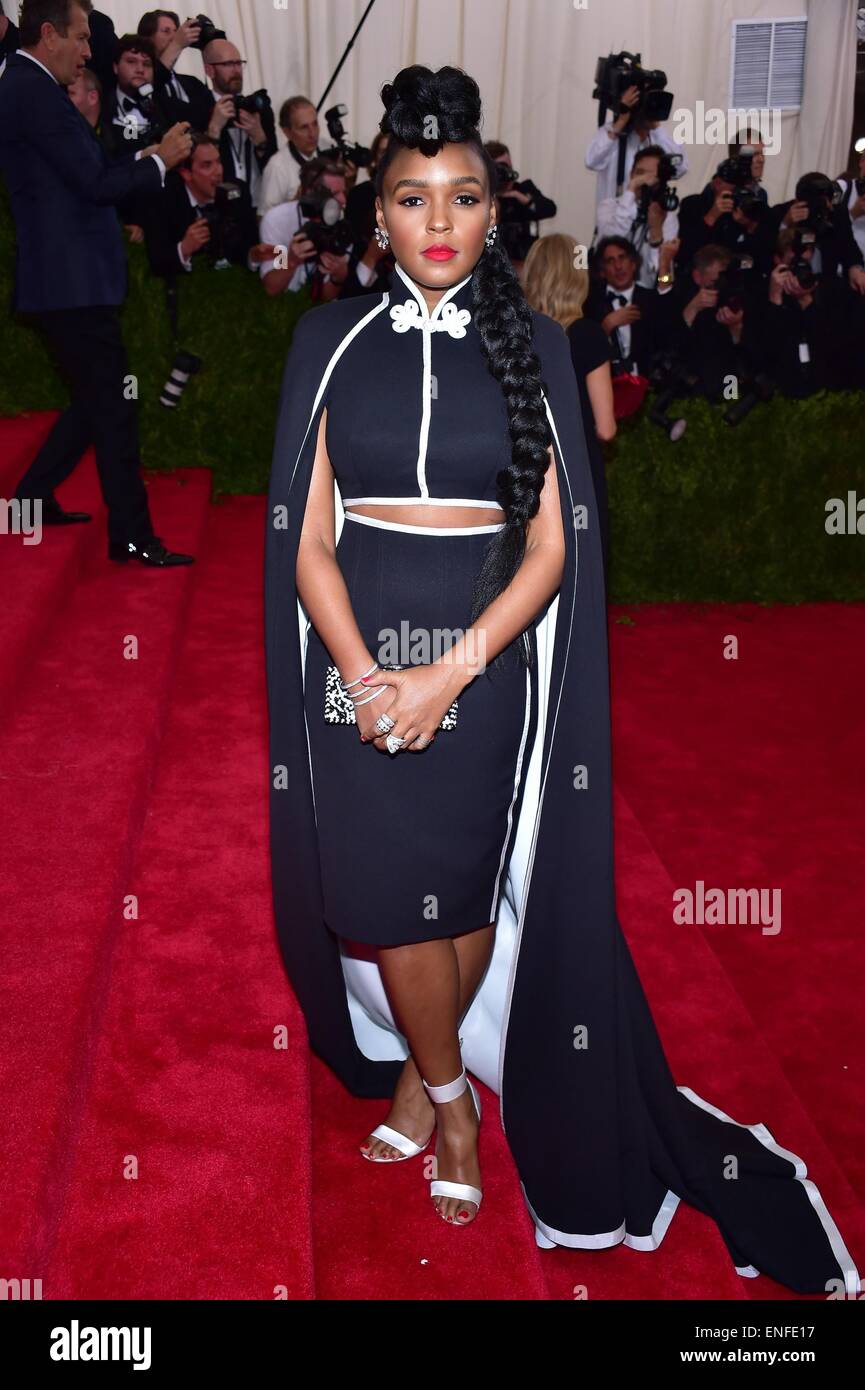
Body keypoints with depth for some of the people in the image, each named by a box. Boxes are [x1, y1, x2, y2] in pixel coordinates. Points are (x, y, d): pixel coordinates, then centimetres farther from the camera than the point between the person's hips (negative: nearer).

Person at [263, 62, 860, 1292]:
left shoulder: (532, 345, 2)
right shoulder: (333, 340, 3)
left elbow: (552, 544, -4)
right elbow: (310, 539, -1)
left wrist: (451, 672, -15)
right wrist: (365, 675, -15)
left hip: (485, 660, 0)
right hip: (359, 659, 1)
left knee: (469, 889, 9)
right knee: (393, 893, 7)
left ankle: (421, 1077, 36)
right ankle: (451, 1093, 33)